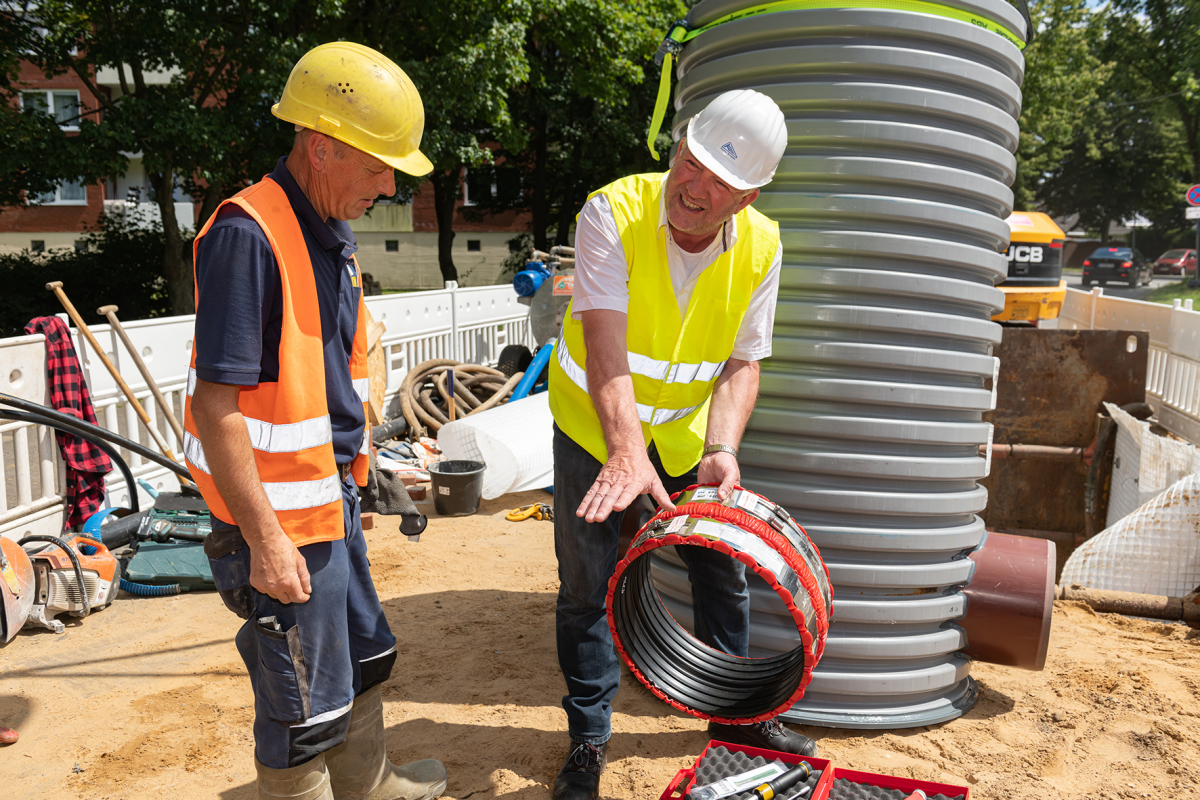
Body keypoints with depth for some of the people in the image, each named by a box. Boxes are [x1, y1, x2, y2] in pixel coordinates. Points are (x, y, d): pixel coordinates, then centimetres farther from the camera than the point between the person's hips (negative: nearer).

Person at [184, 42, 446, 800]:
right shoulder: (248, 235, -21)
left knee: (364, 654, 25)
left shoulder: (333, 234, 8)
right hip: (281, 516, -10)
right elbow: (216, 402, -23)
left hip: (332, 494, 10)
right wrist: (263, 539, -23)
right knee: (304, 705, 6)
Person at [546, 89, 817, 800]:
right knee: (588, 585, 2)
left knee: (725, 569, 11)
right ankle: (590, 737, 23)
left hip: (686, 431, 4)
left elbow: (743, 362, -11)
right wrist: (627, 450, -48)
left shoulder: (761, 247, -13)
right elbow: (605, 344, -35)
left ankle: (735, 714, 35)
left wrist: (721, 449, -28)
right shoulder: (614, 214, -25)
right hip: (595, 424, -3)